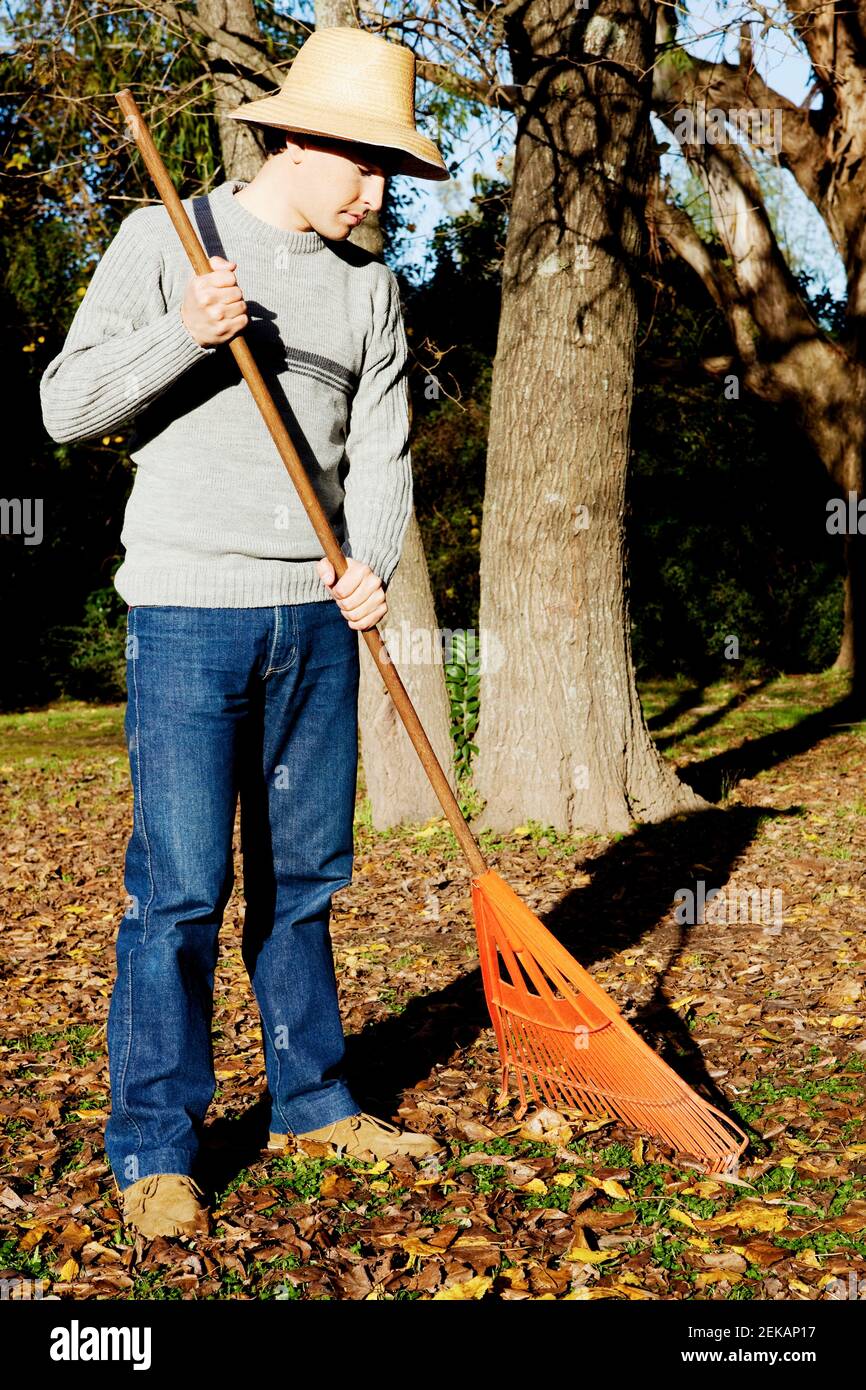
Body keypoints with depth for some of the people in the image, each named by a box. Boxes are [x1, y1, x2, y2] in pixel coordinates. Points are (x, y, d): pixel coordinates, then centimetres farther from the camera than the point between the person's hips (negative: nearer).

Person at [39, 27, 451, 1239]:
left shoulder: (370, 286, 11)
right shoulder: (164, 241, 0)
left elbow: (379, 451, 6)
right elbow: (67, 406, -3)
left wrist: (372, 564, -12)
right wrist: (182, 334, -19)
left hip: (315, 618, 5)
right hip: (187, 612, -4)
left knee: (305, 871, 12)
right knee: (182, 884, -5)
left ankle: (312, 1098, 27)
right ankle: (153, 1147, 8)